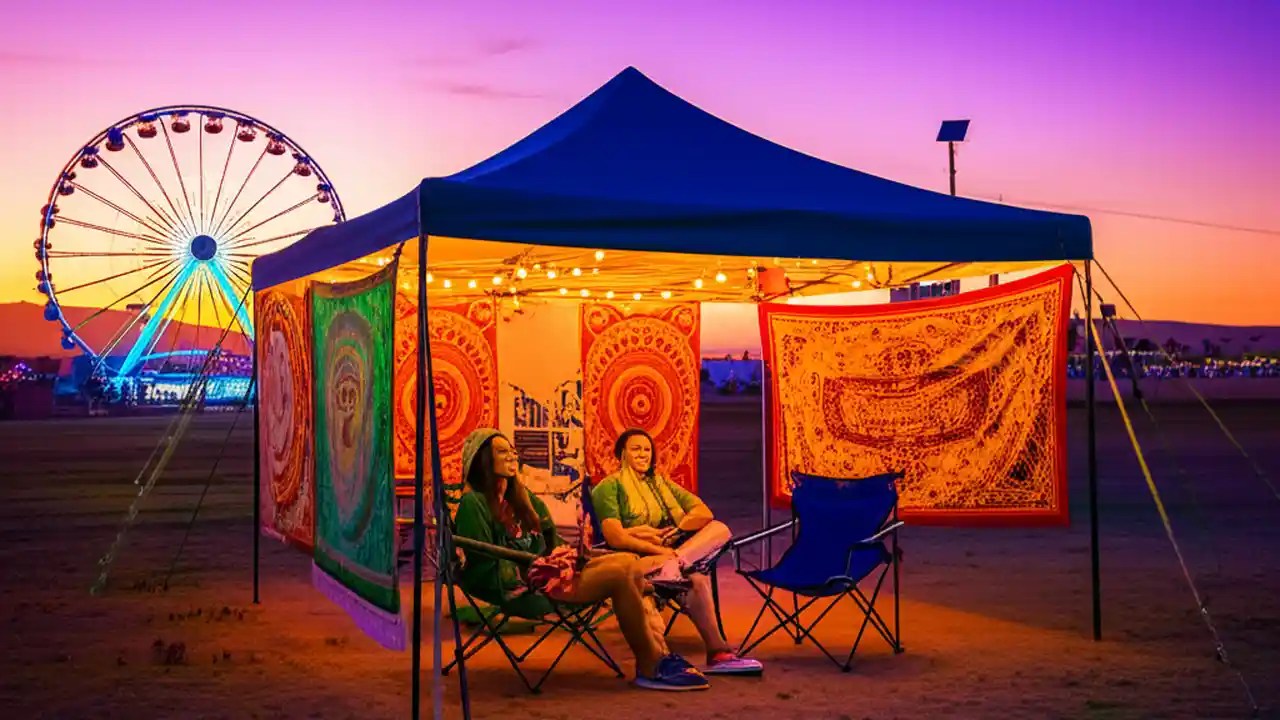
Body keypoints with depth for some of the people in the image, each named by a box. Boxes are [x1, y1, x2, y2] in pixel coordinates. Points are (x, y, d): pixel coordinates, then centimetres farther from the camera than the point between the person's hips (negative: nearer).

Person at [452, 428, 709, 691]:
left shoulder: (519, 496, 20)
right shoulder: (473, 503, -8)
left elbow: (550, 537, 19)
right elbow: (483, 569, -14)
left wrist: (560, 557, -3)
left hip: (541, 573, 9)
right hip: (520, 591, -9)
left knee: (629, 562, -9)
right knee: (618, 574, -21)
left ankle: (658, 649, -13)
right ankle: (651, 668, -15)